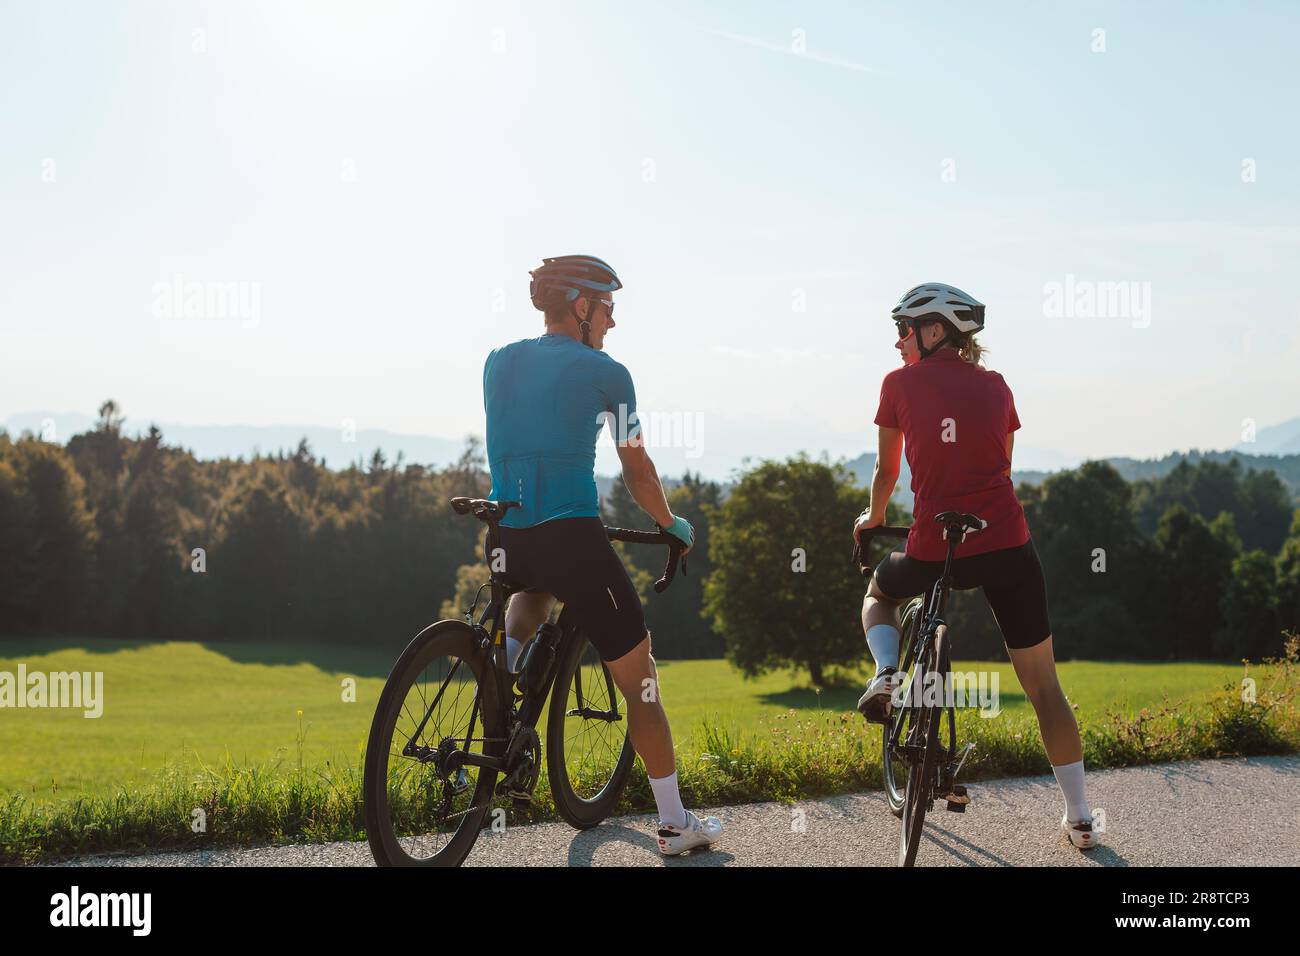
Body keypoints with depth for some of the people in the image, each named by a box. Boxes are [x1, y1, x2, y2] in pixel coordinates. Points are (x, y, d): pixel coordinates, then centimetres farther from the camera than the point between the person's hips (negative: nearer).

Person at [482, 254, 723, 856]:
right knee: (639, 679, 6)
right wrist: (671, 525, 26)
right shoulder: (605, 373, 0)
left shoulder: (499, 362, 13)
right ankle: (674, 824, 10)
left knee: (536, 590, 42)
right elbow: (637, 470, 8)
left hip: (505, 536, 6)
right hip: (572, 537, -5)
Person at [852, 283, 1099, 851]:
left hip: (934, 552, -2)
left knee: (878, 594, 33)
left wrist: (872, 517, 35)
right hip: (1008, 547, 2)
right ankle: (1079, 816, 13)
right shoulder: (994, 386, 13)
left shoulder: (901, 383, 6)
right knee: (1043, 685, 11)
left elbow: (886, 470, 16)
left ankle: (886, 672, 4)